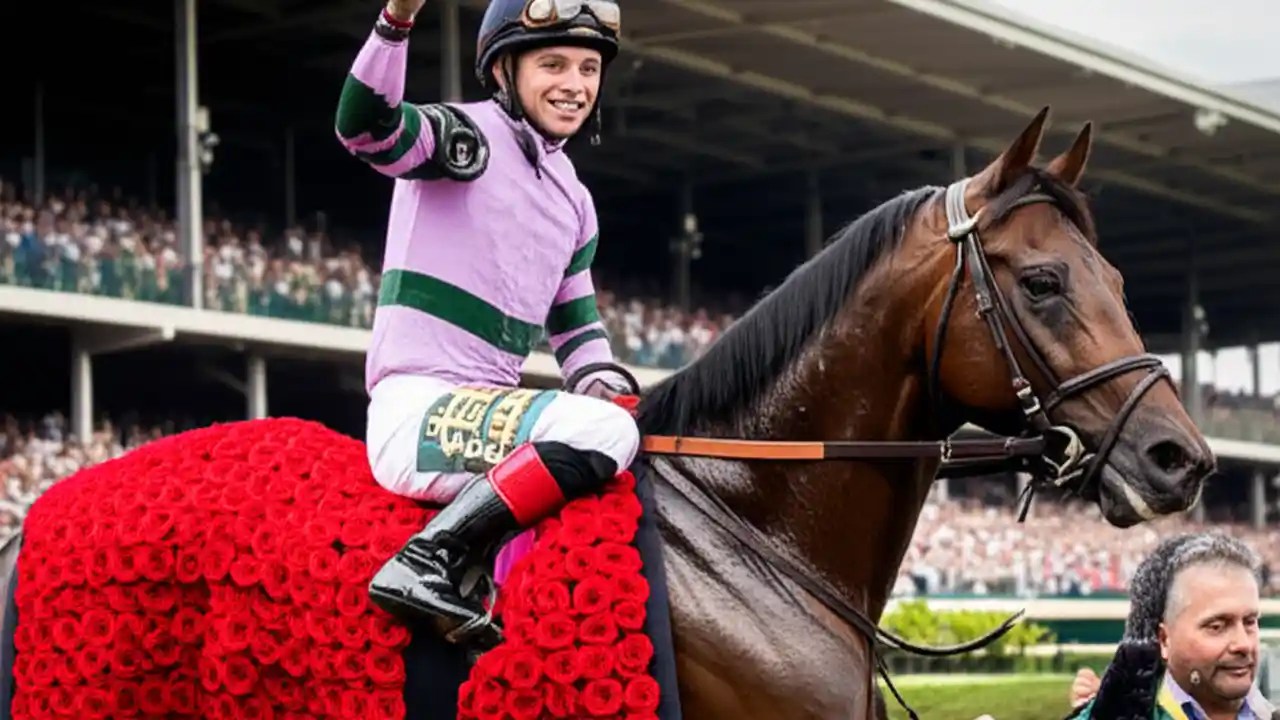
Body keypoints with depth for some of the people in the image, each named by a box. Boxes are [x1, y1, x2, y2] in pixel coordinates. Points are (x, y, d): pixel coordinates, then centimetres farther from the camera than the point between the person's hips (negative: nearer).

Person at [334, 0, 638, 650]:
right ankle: (427, 565, -25)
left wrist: (606, 383, 3)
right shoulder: (470, 137, -3)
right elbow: (366, 128, -24)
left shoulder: (574, 201, 20)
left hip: (486, 411, 9)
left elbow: (577, 332, 24)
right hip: (417, 416, -9)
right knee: (605, 431, -26)